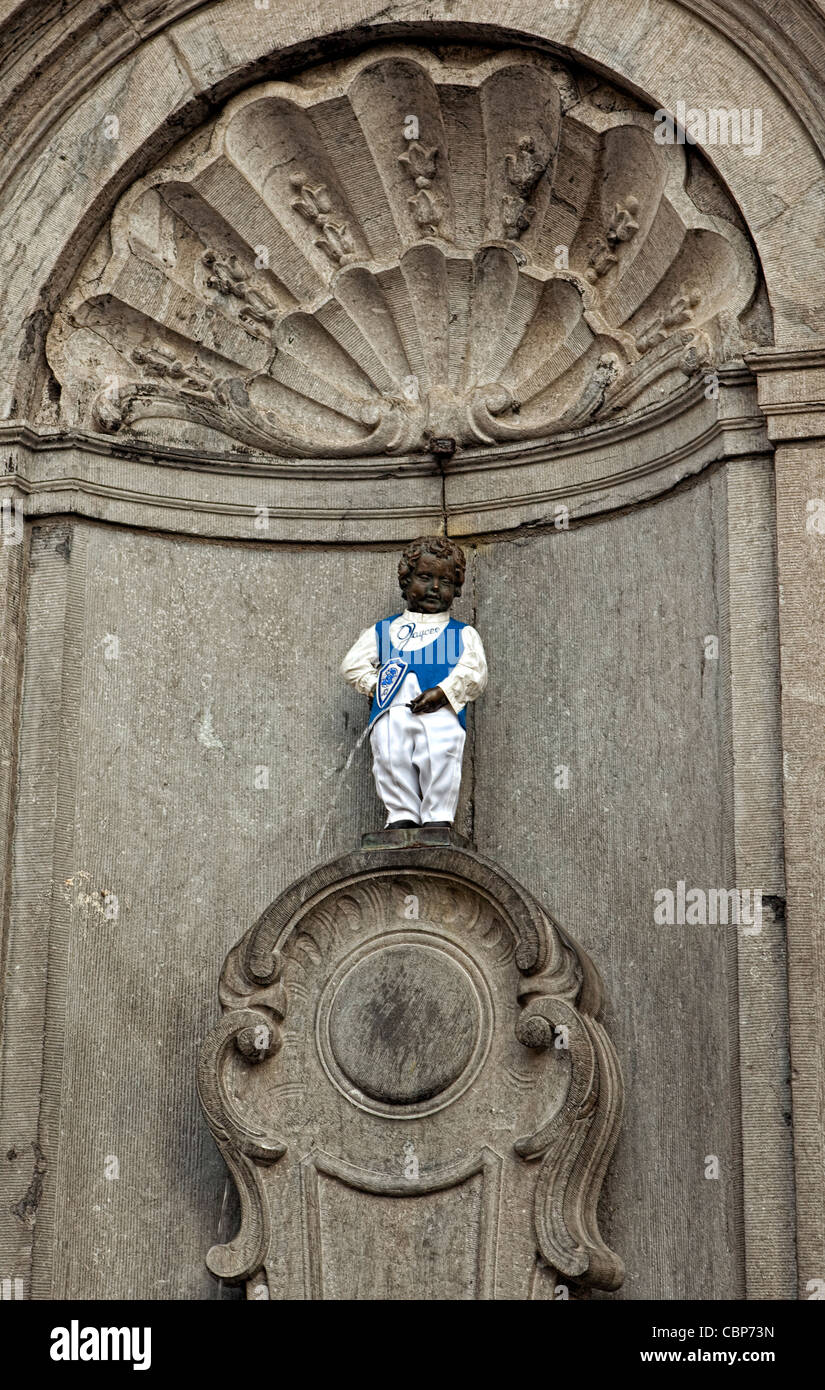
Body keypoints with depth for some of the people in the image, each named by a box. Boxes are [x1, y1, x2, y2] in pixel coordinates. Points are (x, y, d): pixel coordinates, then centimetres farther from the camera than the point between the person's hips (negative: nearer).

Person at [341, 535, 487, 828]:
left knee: (441, 755, -25)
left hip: (442, 710, -1)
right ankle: (402, 815, -15)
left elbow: (474, 671, 7)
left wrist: (444, 692, -9)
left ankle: (438, 817, -20)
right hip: (391, 710, 2)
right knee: (390, 757, -21)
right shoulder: (383, 630, 31)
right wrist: (375, 684, 0)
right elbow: (352, 664, 19)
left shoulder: (463, 634, 26)